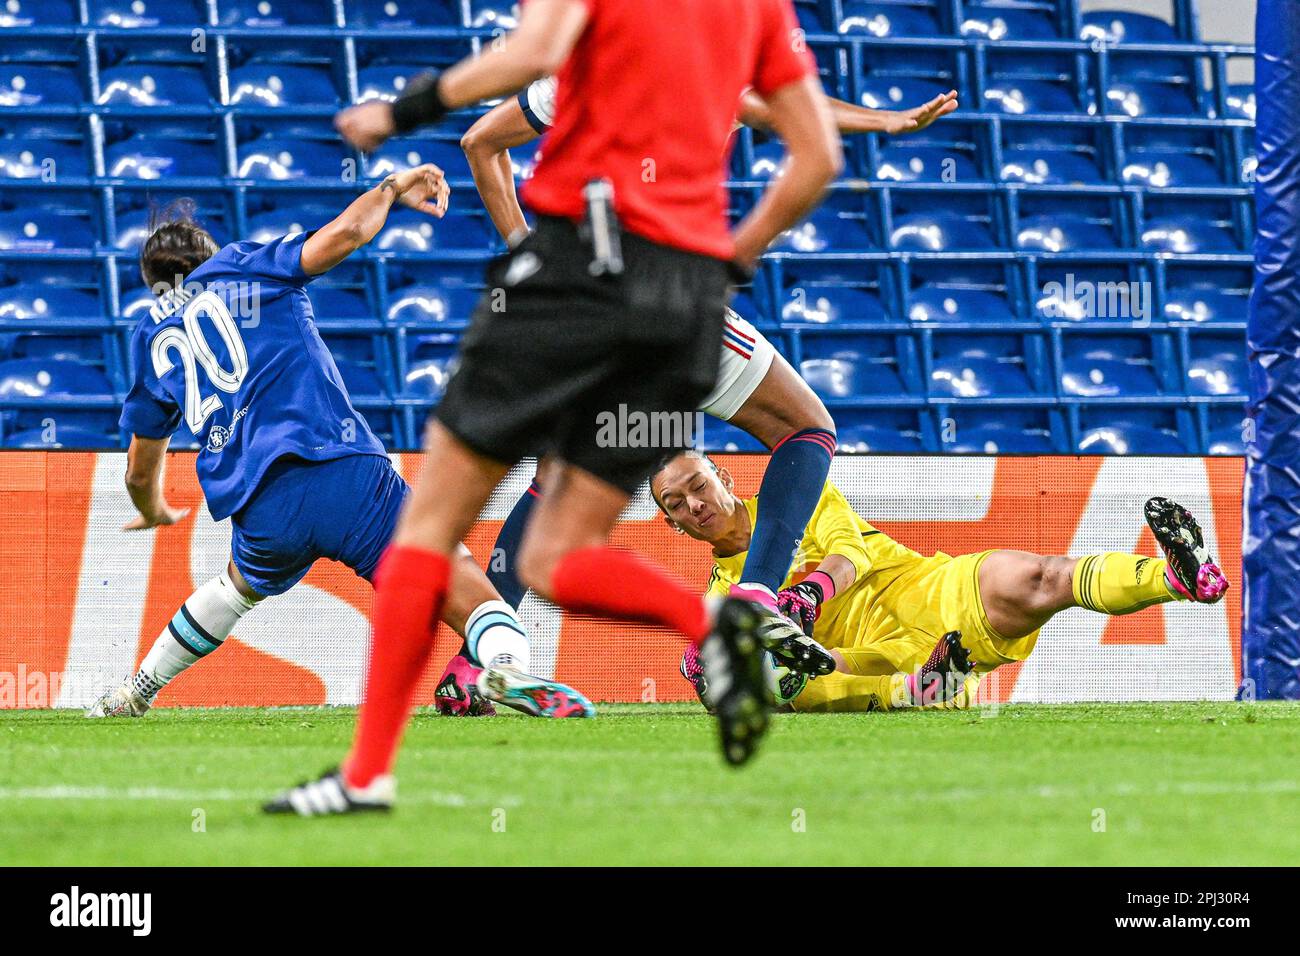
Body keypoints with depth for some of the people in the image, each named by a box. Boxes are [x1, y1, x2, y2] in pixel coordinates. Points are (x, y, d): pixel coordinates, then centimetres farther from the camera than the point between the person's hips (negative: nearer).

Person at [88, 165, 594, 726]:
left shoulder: (151, 339, 26)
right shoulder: (243, 266, 17)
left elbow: (141, 473, 33)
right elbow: (342, 235, -1)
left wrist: (154, 513, 55)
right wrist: (391, 189, 17)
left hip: (260, 511, 4)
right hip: (342, 467, -4)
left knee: (241, 585, 37)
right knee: (458, 582, -9)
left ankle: (136, 693, 42)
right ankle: (507, 663, -39)